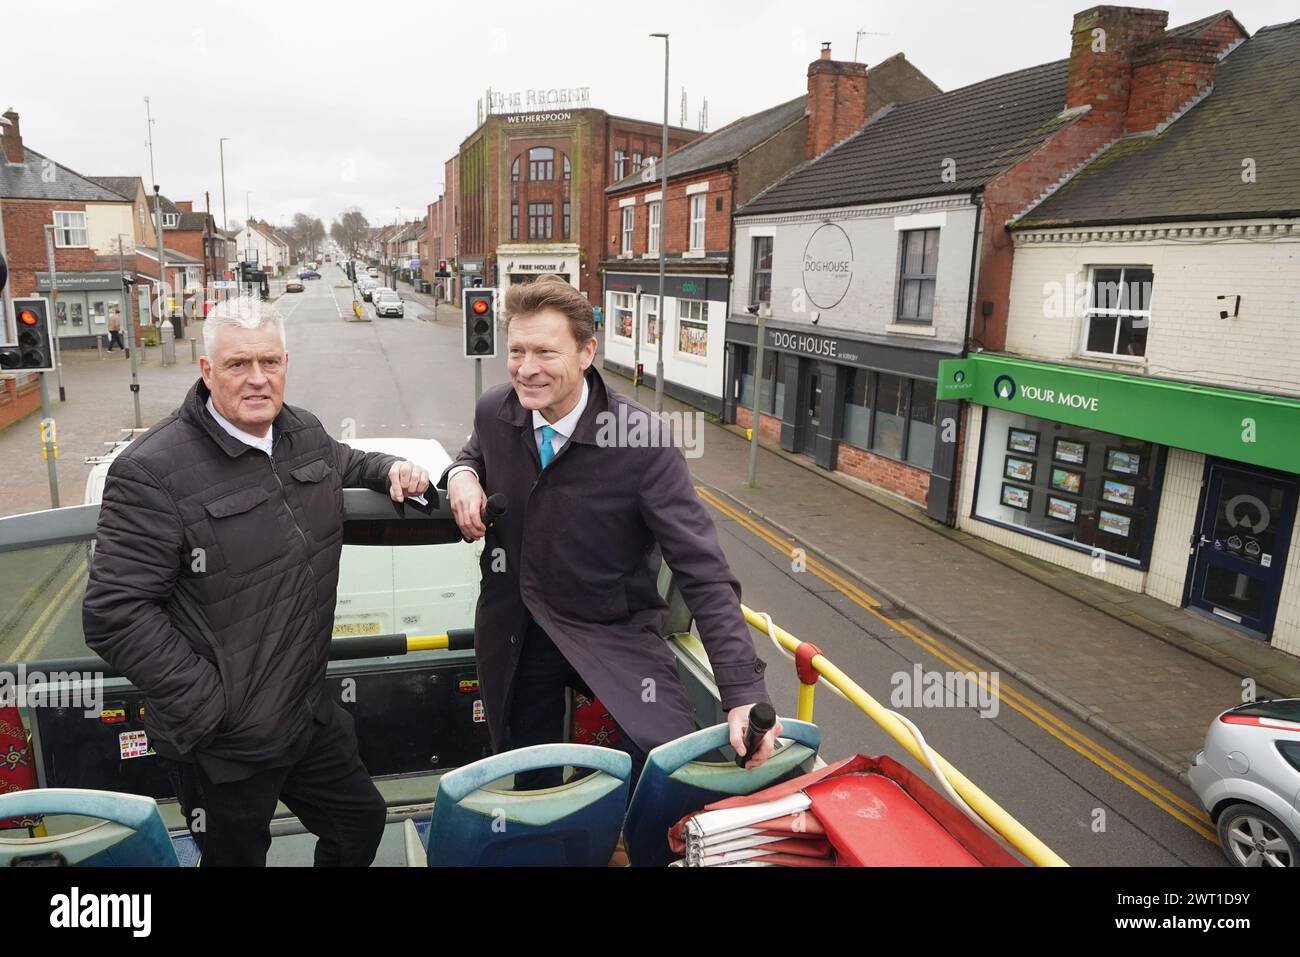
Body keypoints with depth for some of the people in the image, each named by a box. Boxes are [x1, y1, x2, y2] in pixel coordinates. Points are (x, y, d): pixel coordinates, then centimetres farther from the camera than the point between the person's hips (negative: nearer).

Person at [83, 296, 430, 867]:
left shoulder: (304, 432, 2)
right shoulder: (153, 471, -20)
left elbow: (342, 463, 26)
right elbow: (115, 614, -22)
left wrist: (390, 468, 4)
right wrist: (211, 707, -20)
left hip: (310, 712, 7)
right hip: (222, 745, -6)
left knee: (361, 824, 21)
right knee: (237, 856, 16)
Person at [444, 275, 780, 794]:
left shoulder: (641, 439, -23)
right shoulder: (494, 411, -9)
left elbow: (704, 571, -22)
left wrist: (744, 693, -29)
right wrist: (462, 473, -9)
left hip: (611, 631, -3)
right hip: (515, 631, 4)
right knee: (530, 782, 17)